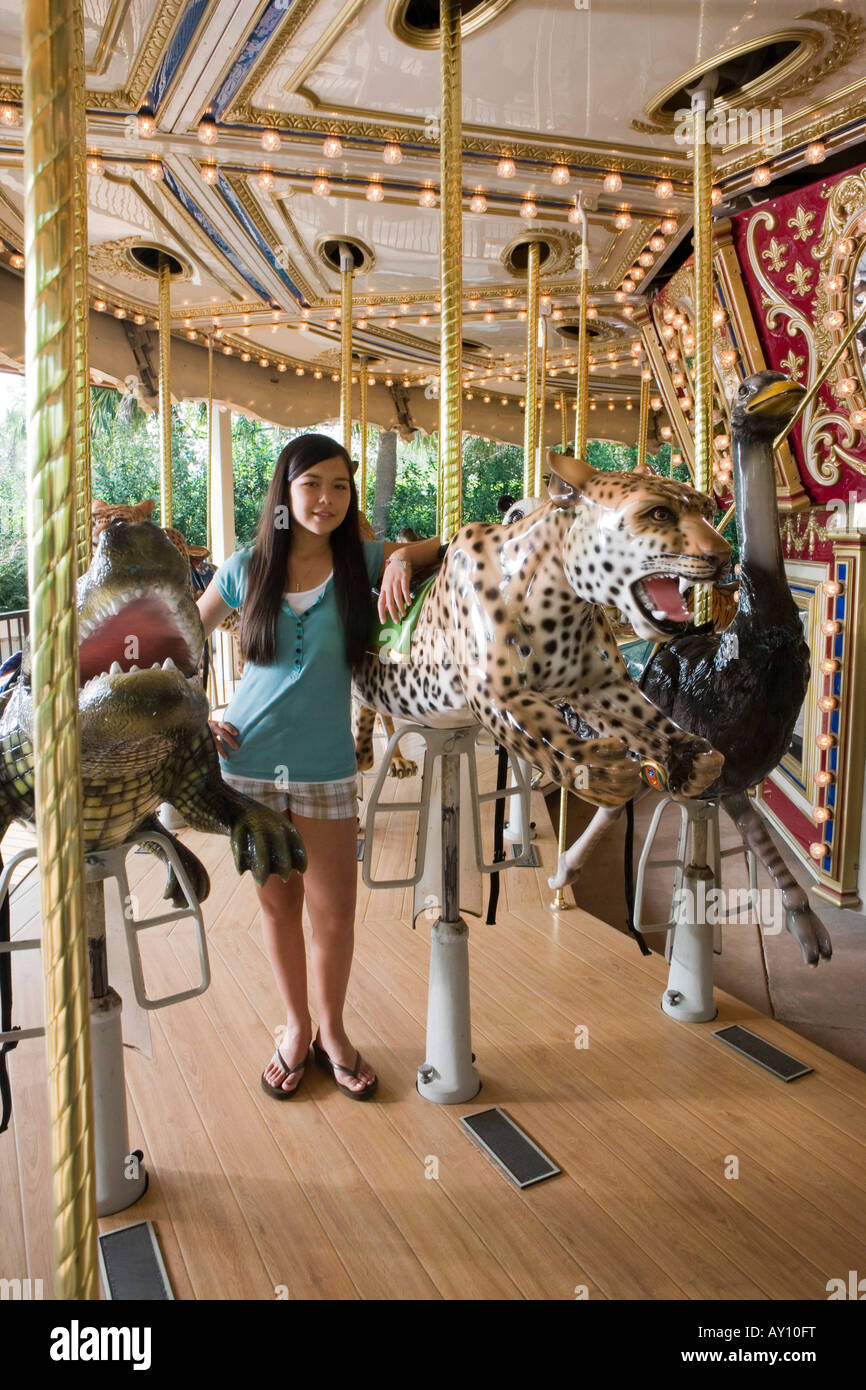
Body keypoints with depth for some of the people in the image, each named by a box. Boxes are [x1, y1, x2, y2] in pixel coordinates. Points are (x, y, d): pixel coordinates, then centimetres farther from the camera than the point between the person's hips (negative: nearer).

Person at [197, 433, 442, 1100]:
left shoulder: (364, 561, -2)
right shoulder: (246, 570, 0)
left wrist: (404, 557, -17)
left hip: (325, 765, 0)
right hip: (248, 761, 1)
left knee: (335, 911, 5)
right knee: (277, 902, 13)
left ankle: (332, 1031, 31)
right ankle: (296, 1027, 33)